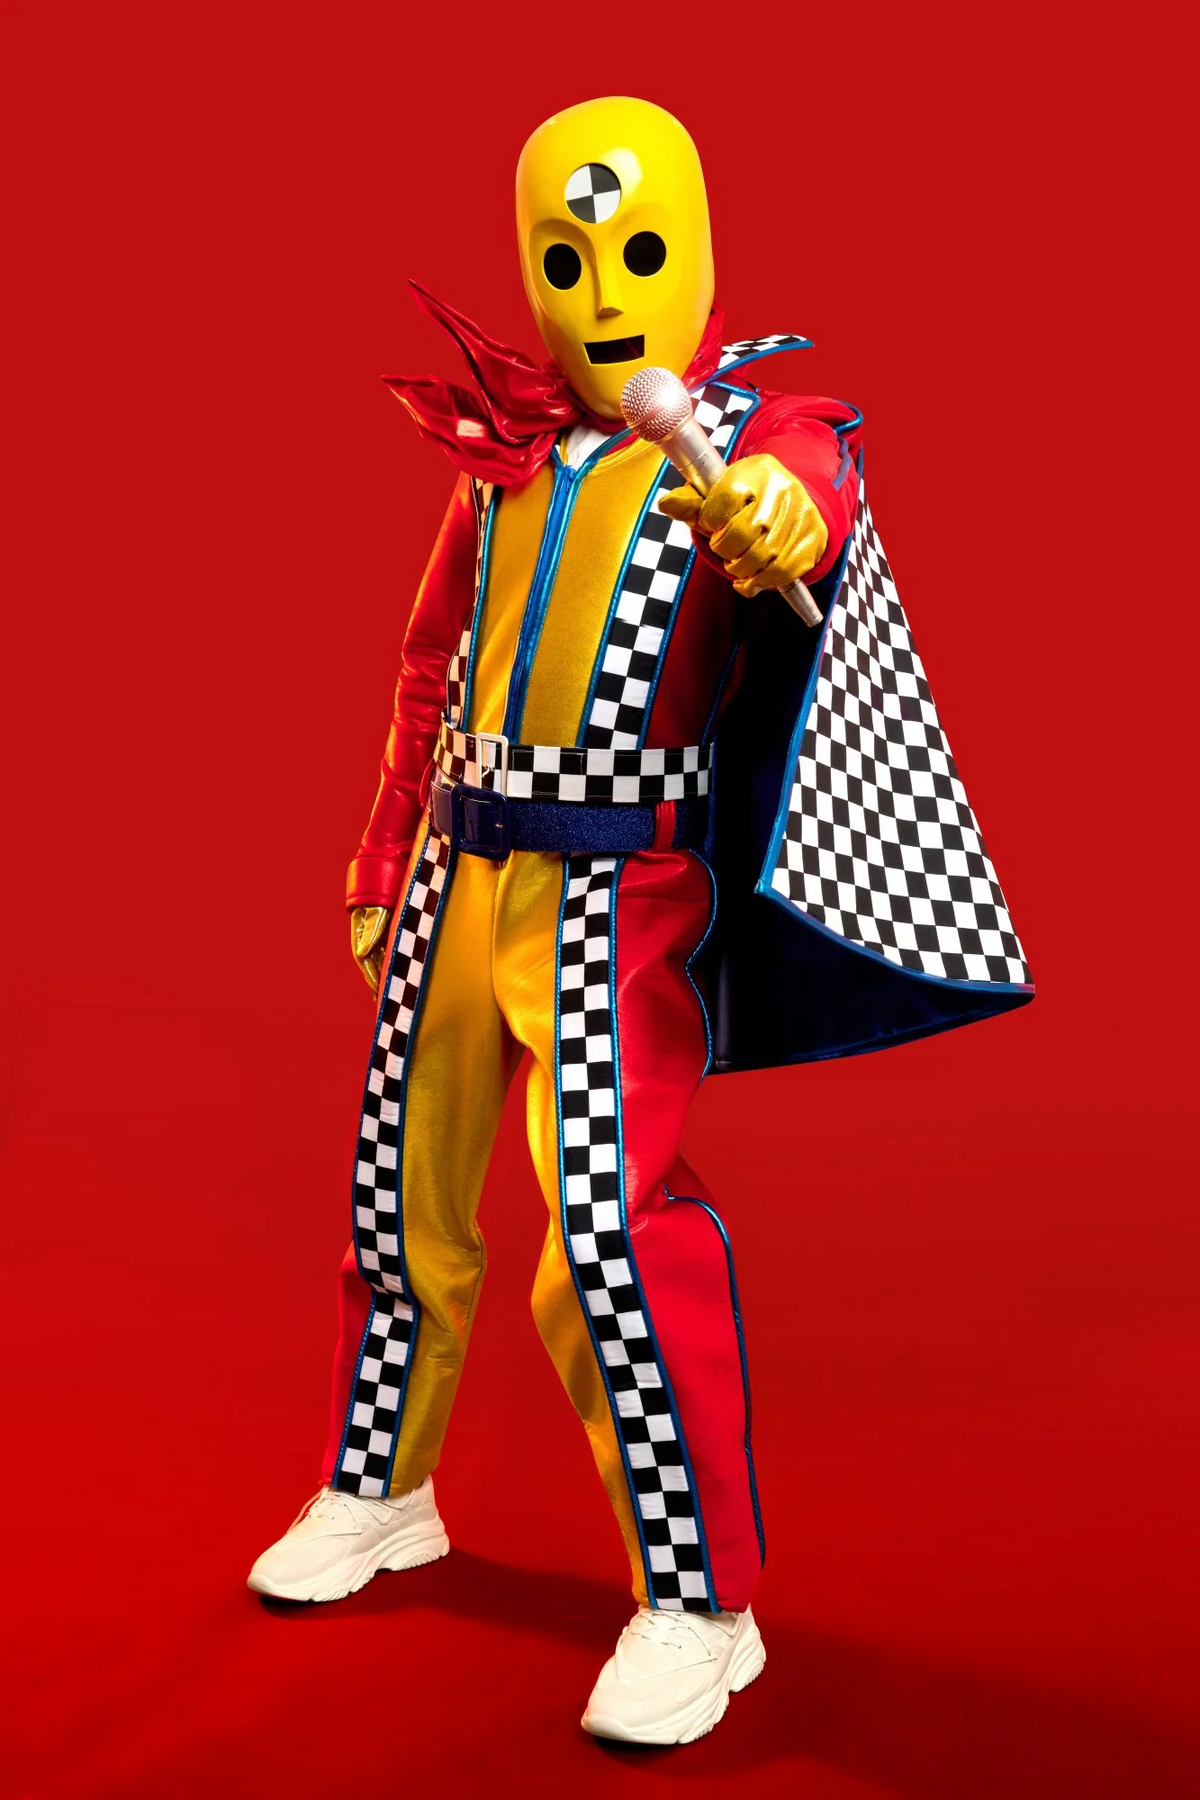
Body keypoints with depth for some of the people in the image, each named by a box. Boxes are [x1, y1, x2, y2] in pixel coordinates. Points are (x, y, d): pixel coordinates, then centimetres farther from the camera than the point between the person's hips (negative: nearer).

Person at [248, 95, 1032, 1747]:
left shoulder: (754, 423, -4)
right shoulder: (505, 447, 11)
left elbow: (811, 487, -30)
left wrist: (780, 516, -54)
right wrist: (385, 867, 20)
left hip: (620, 880, -6)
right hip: (462, 865, 6)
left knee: (611, 1217, -16)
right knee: (404, 1190, 15)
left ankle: (700, 1603, 0)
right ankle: (380, 1490, 38)